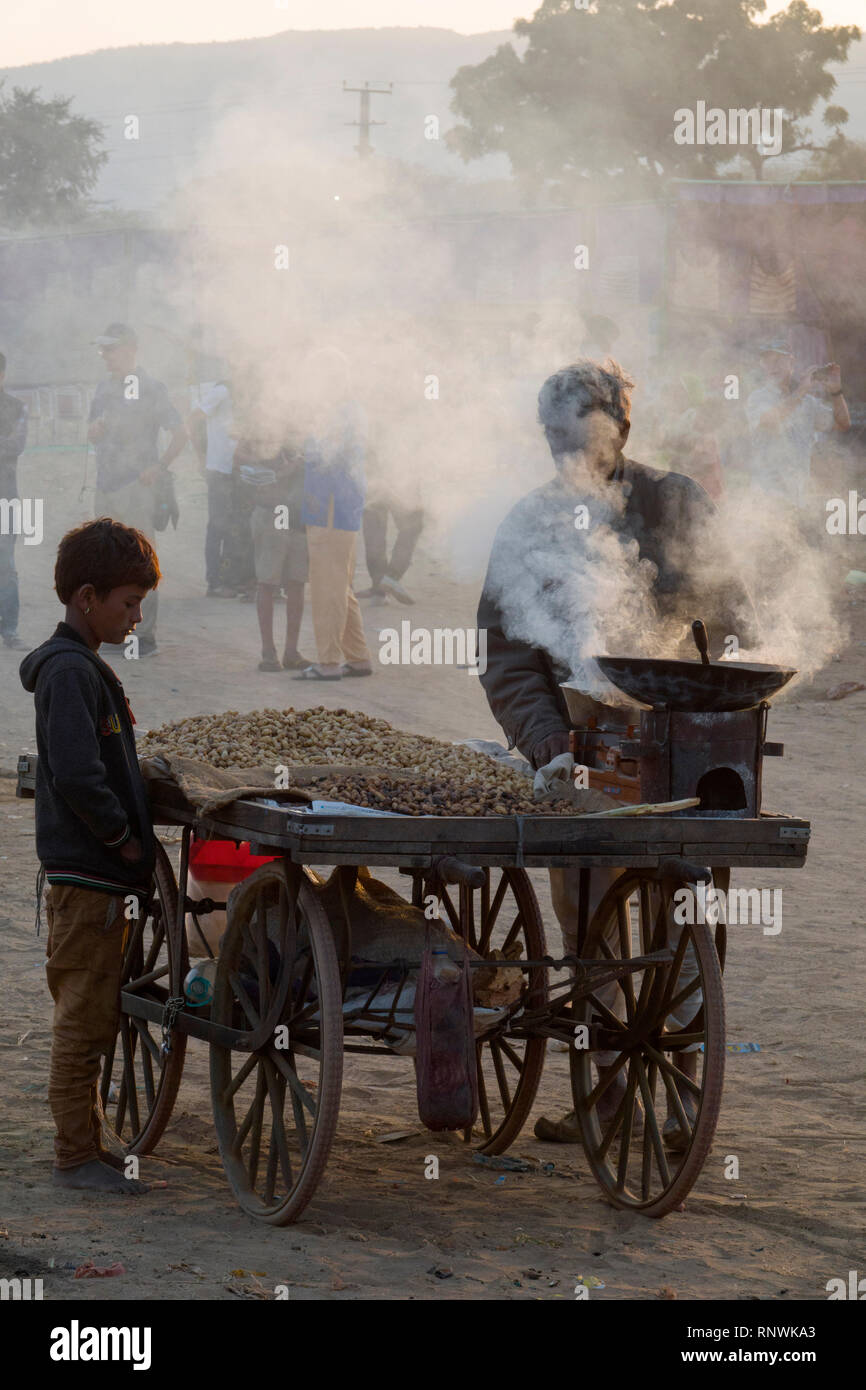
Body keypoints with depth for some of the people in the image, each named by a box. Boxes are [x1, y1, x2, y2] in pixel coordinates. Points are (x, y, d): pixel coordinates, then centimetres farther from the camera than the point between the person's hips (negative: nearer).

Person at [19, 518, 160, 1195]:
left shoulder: (85, 667, 15)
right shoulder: (70, 672, -17)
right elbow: (77, 777, -26)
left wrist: (129, 832, 13)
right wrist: (123, 837, -15)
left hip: (97, 869, 10)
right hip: (87, 870, -10)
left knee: (89, 1015, 15)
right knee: (86, 1017, -4)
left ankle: (85, 1144, 23)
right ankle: (77, 1156, 1)